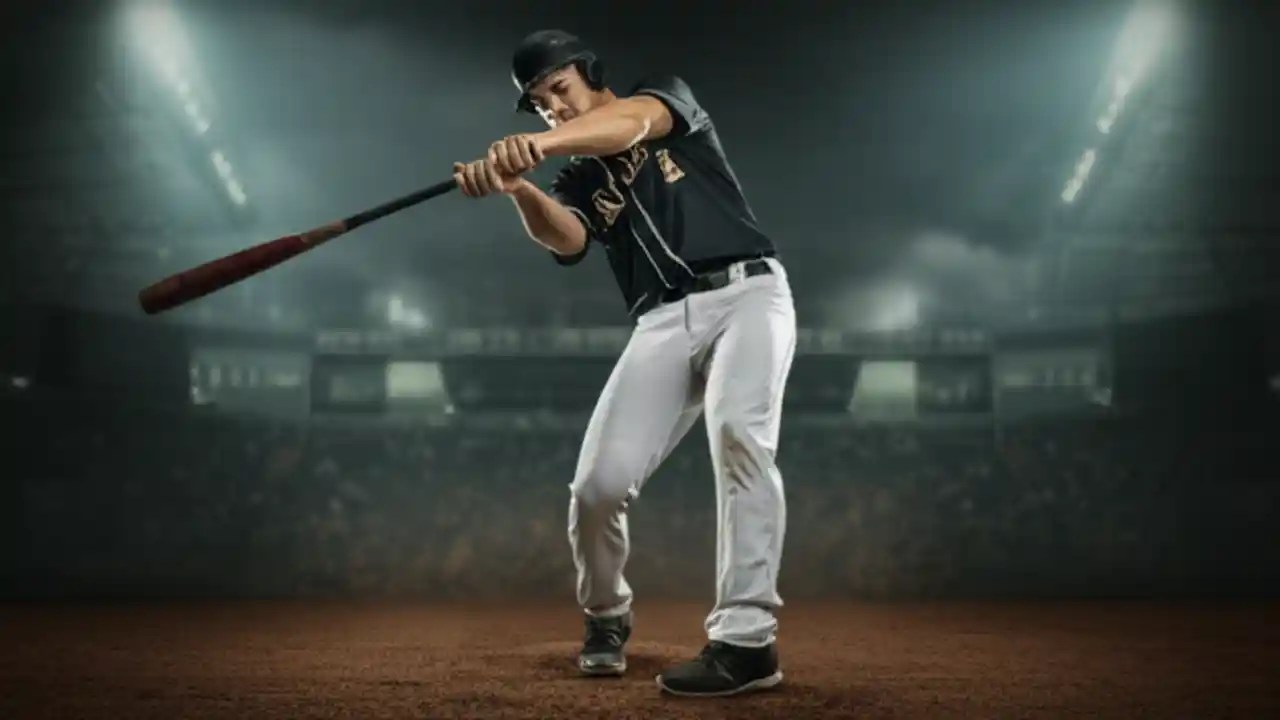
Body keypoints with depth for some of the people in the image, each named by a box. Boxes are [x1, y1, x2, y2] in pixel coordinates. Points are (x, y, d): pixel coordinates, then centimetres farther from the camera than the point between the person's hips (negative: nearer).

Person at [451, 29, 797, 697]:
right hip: (665, 322, 4)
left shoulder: (667, 96, 9)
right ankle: (606, 618, 21)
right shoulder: (579, 180, 17)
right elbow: (565, 240, -7)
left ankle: (746, 640, -31)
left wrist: (540, 143, -37)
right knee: (597, 484, -8)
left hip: (746, 292, -4)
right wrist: (518, 186, -30)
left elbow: (632, 122, -17)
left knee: (738, 430, -31)